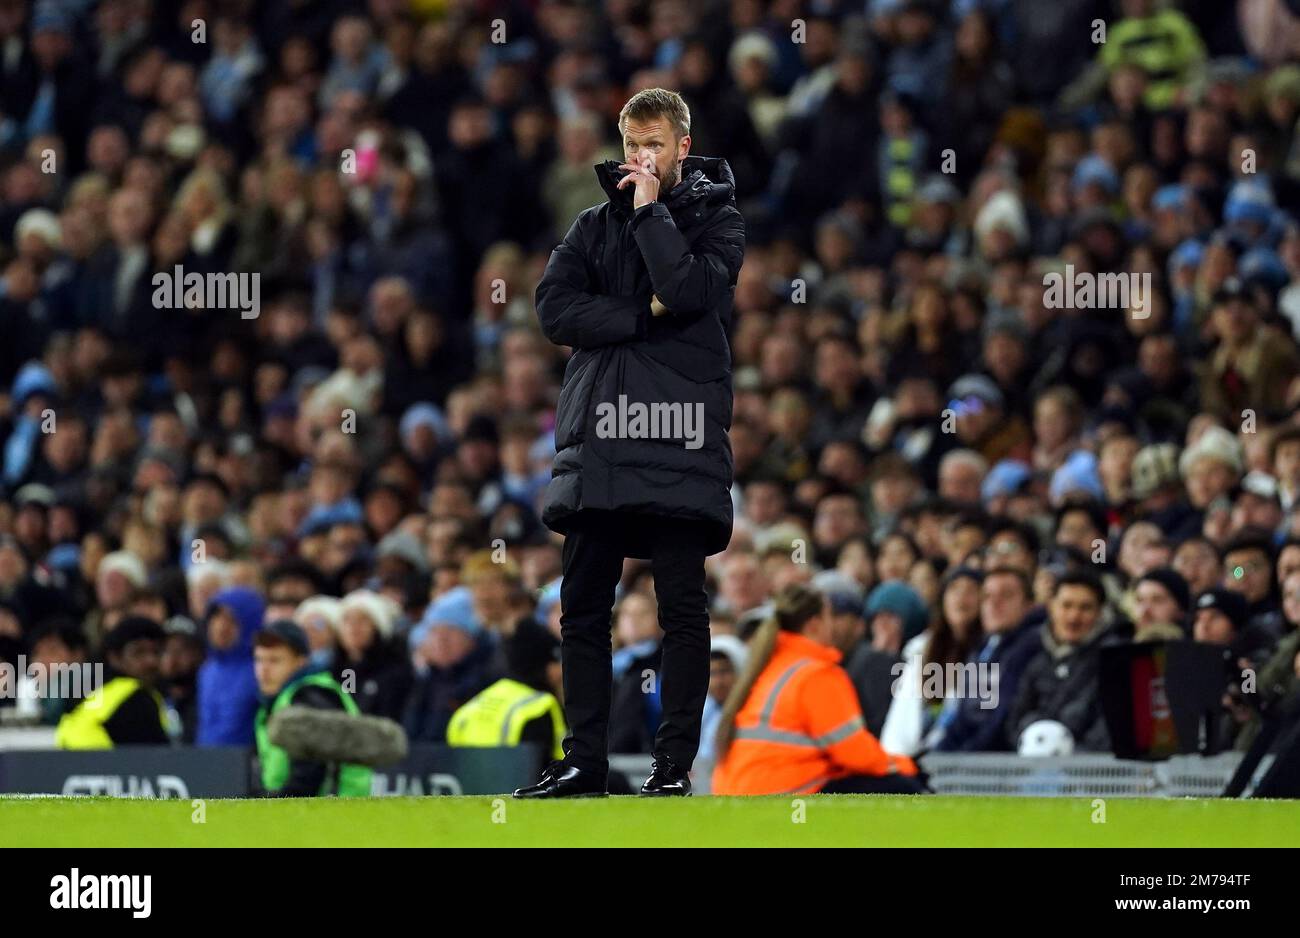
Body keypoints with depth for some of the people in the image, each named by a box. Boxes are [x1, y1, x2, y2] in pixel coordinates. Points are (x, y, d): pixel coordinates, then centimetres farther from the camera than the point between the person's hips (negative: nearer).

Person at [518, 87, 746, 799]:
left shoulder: (716, 219, 6)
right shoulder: (595, 224, 16)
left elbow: (690, 292, -14)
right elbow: (555, 307, 1)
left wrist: (650, 207, -8)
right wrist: (643, 317, -8)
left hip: (680, 437, -4)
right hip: (597, 435, 4)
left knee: (682, 606, -4)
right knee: (583, 605, 4)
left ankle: (675, 761, -1)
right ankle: (584, 759, 9)